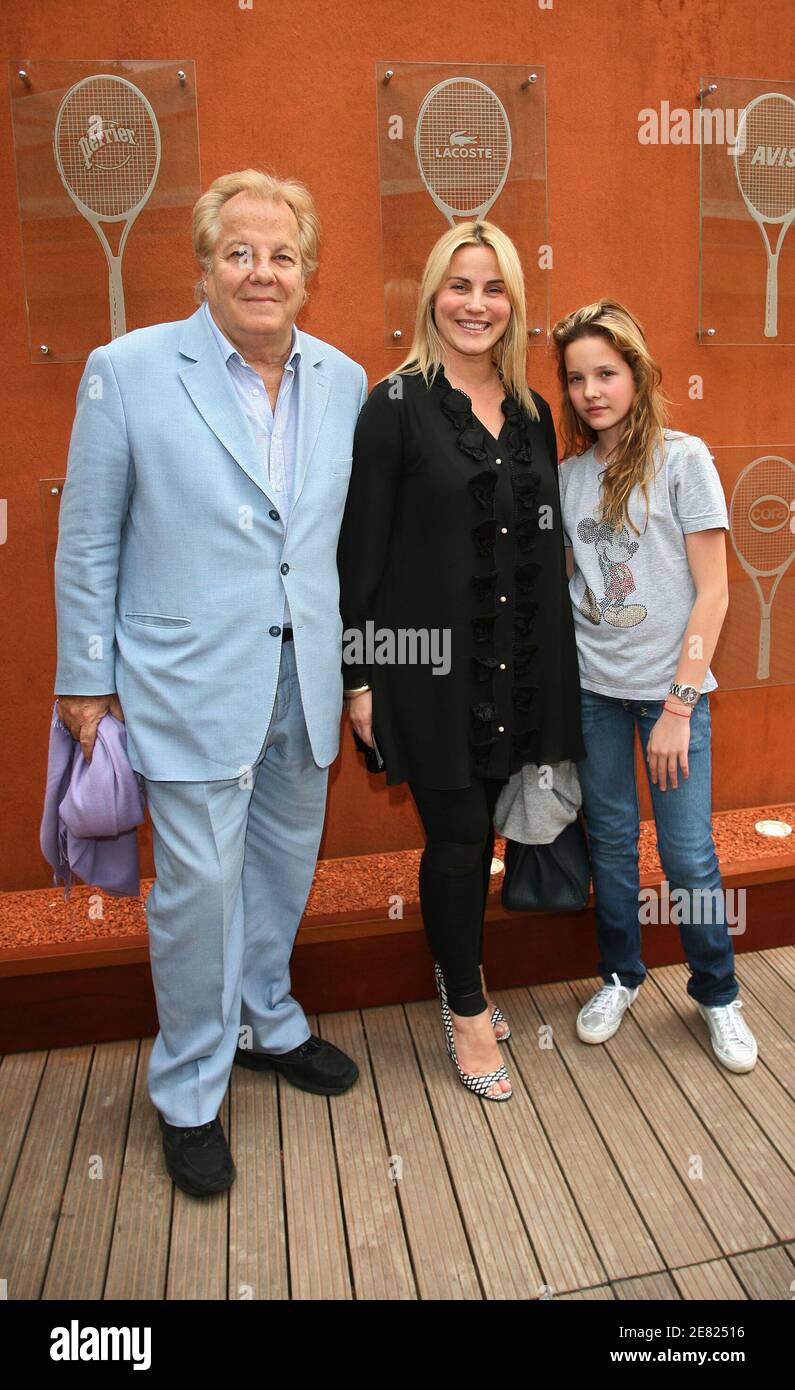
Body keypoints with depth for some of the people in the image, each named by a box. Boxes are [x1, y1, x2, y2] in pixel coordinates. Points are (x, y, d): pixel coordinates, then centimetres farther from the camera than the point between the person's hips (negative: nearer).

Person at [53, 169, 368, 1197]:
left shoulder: (344, 382, 6)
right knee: (198, 885, 3)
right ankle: (189, 1093, 26)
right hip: (189, 683, -4)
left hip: (306, 680, 5)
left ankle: (267, 1022, 43)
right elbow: (88, 540, -2)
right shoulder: (128, 370, -5)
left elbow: (353, 530, 11)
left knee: (285, 864, 17)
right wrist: (86, 678, -2)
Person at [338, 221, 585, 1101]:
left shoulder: (531, 411, 10)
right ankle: (467, 1011, 25)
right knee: (458, 833, 4)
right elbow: (361, 550, -9)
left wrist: (552, 662, 10)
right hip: (430, 663, -5)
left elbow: (545, 542, 13)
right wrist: (358, 677, -10)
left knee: (480, 829, 16)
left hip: (517, 663, 5)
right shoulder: (397, 406, -7)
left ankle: (458, 968, 39)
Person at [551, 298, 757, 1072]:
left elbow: (712, 592, -8)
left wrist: (679, 703, -13)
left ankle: (716, 994, 25)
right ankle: (619, 978, 32)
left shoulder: (684, 458, -5)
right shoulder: (569, 475, 6)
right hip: (591, 687, 3)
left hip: (669, 684, -3)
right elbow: (562, 585, 9)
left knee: (687, 853, 1)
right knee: (610, 841, 12)